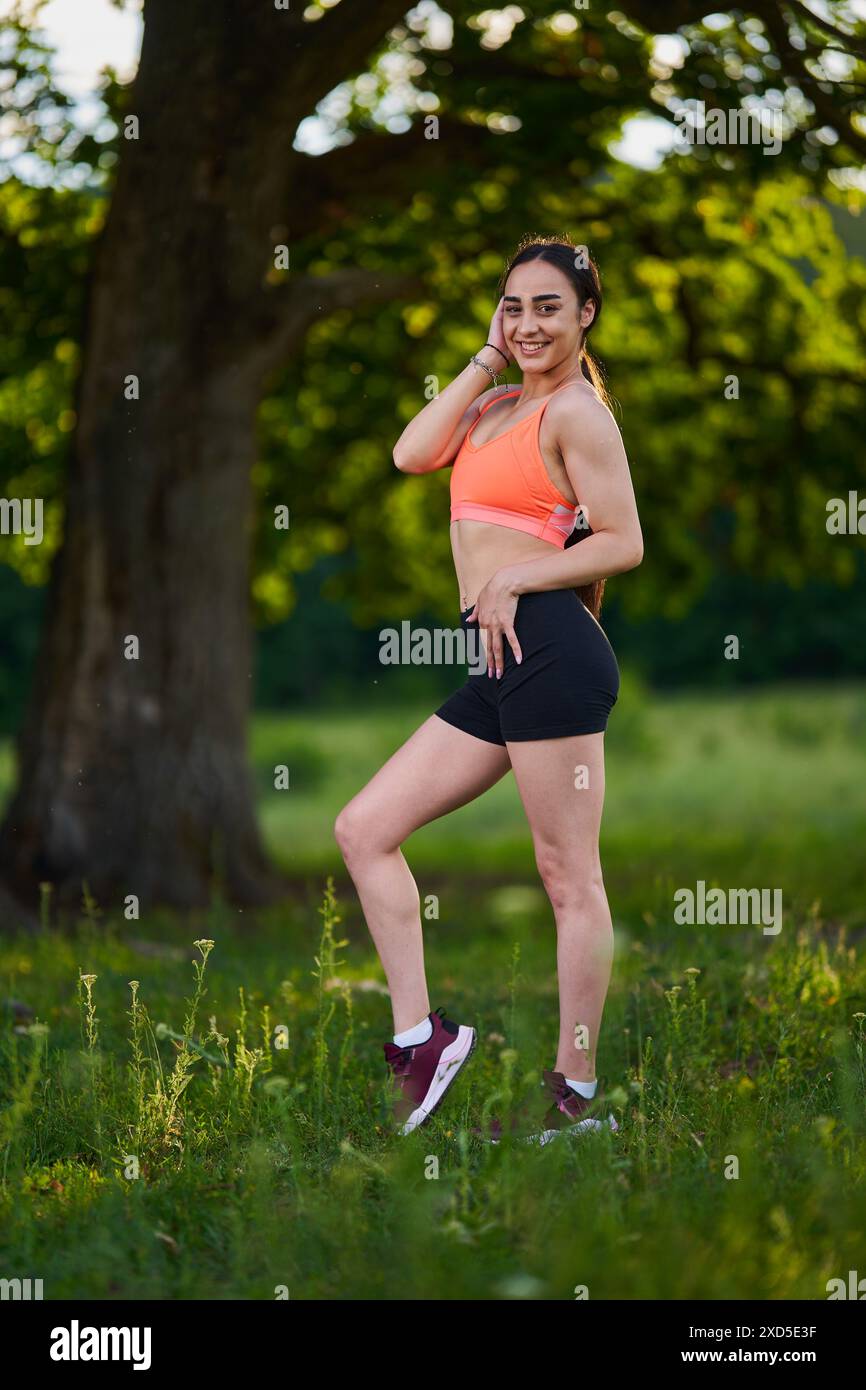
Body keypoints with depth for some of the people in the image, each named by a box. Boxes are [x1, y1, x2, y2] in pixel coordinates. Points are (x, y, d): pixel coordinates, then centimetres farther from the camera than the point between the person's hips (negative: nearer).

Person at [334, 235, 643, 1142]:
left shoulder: (576, 410, -4)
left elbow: (624, 542, -9)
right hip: (500, 669, 9)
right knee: (363, 829, 7)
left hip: (549, 649, -9)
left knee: (569, 877, -3)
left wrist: (514, 578, -12)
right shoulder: (497, 405, 20)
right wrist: (485, 360, 6)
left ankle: (576, 1094, 4)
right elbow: (412, 454, 3)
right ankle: (420, 1038, 7)